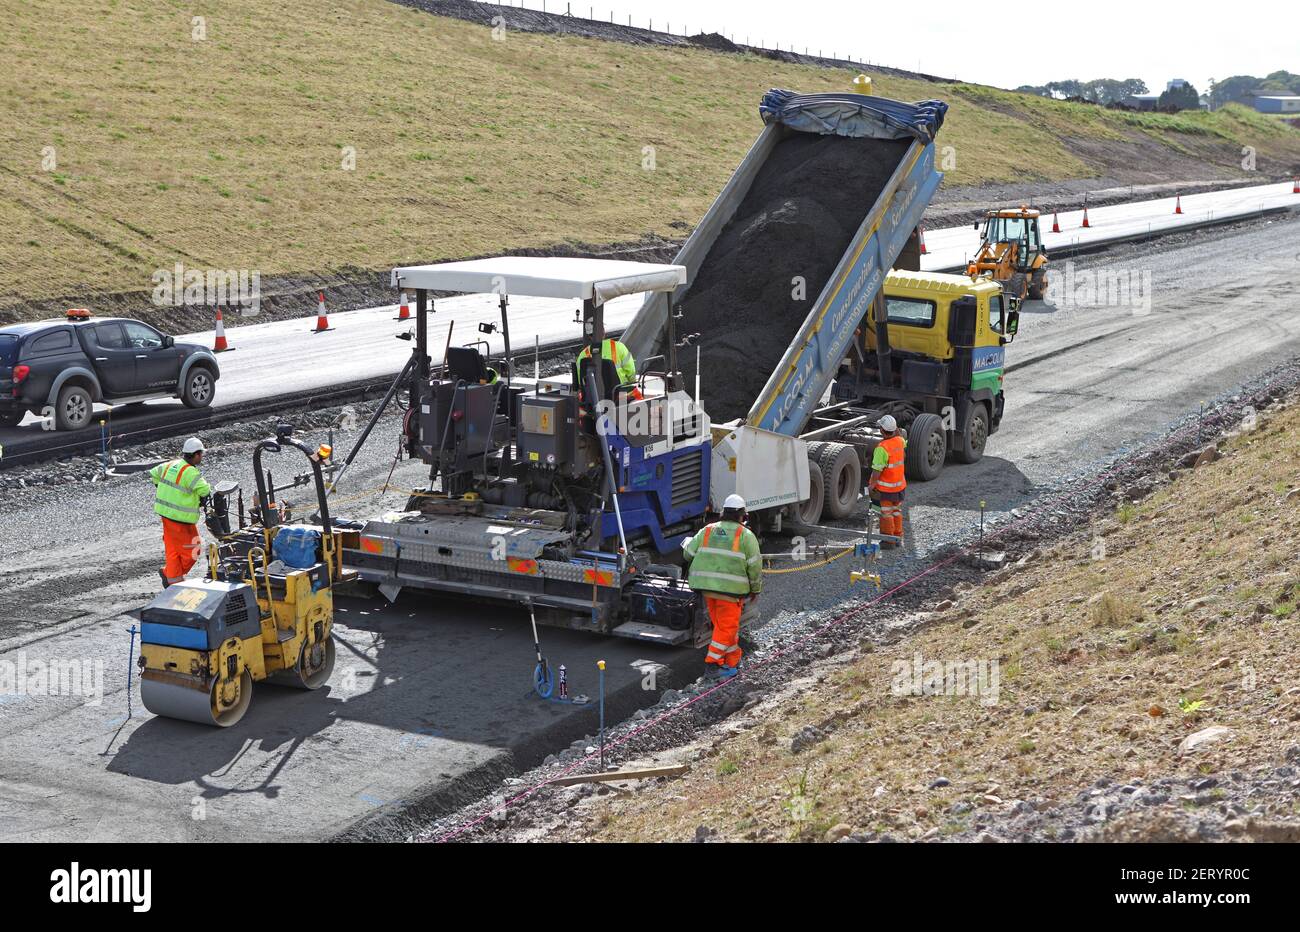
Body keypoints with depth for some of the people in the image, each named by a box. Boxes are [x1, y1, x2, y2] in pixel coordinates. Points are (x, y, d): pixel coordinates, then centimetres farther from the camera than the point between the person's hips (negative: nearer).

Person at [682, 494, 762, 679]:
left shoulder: (707, 530, 11)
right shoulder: (746, 535, 0)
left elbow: (688, 554, 14)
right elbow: (755, 565, -1)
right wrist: (755, 589, 11)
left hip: (706, 585, 5)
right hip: (730, 587, -5)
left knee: (721, 623, 16)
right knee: (727, 626, 2)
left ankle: (733, 660, 23)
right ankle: (713, 661, -5)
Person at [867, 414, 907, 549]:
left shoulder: (882, 448, -26)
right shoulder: (899, 441, -4)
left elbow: (877, 470, -25)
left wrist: (871, 485, -15)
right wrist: (896, 429, 16)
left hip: (886, 487, -7)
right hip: (900, 485, 7)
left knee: (886, 513, 6)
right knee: (897, 511, 20)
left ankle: (888, 541, 13)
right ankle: (897, 537, 29)